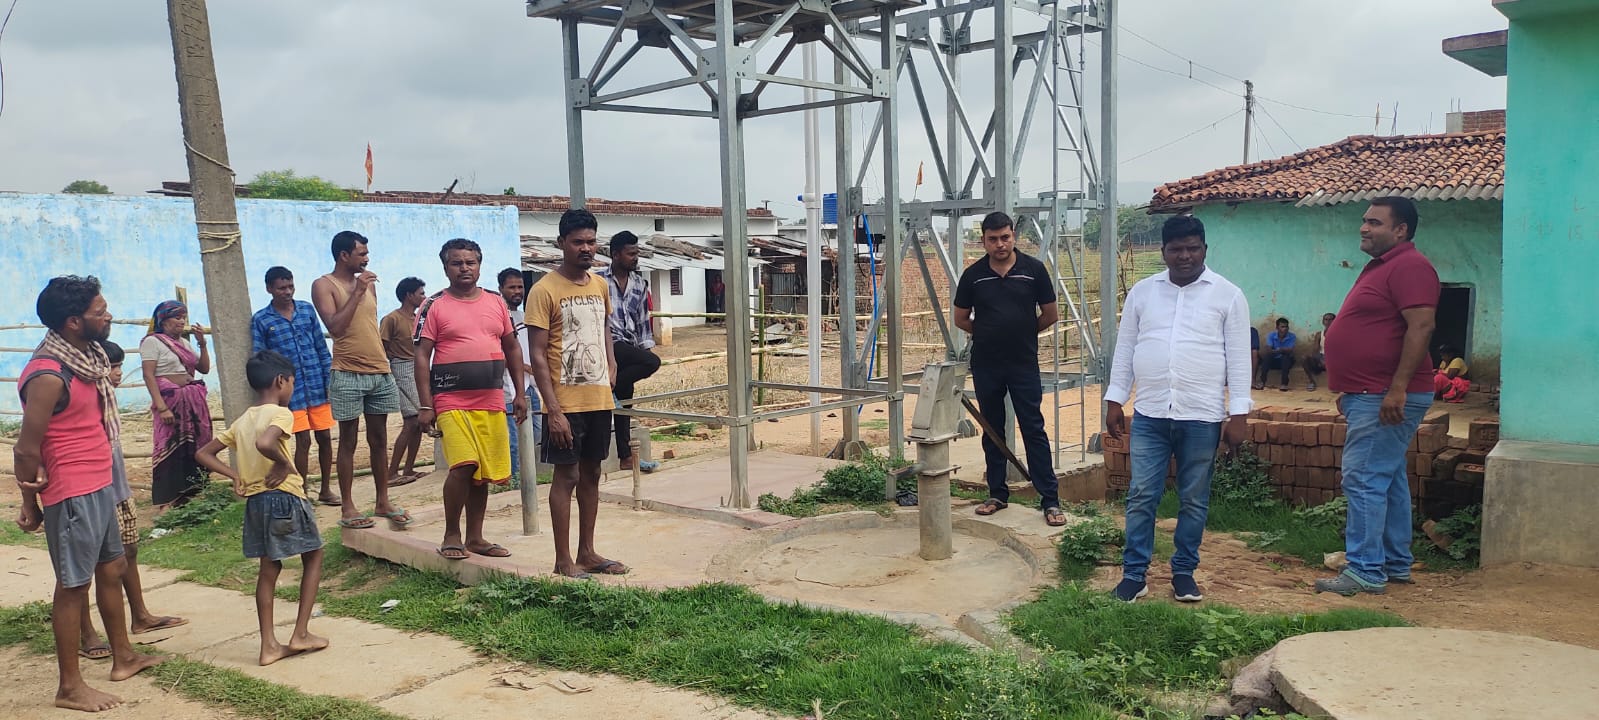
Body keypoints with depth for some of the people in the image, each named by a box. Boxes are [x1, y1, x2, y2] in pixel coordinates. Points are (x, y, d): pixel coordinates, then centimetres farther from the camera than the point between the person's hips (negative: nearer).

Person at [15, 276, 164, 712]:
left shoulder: (86, 358, 6)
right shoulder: (48, 376, -22)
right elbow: (26, 449, -17)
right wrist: (31, 505, -6)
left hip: (100, 485, 9)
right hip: (72, 495, -9)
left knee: (112, 569, 19)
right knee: (73, 585, 1)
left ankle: (124, 657, 34)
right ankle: (69, 687, 13)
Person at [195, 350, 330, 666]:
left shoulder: (243, 420, 11)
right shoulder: (281, 414, -12)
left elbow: (204, 454, 12)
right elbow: (264, 443, -34)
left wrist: (235, 476, 6)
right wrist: (284, 463, -18)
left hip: (255, 501, 7)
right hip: (285, 497, -7)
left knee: (268, 569, 13)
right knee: (313, 557, 11)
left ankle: (269, 645, 14)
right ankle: (301, 634, 9)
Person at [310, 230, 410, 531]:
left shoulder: (368, 283, 14)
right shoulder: (324, 285, -4)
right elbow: (335, 327, -16)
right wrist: (357, 293, -16)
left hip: (380, 372, 6)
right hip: (348, 374, -6)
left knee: (379, 439, 9)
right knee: (348, 441, 1)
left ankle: (383, 502, 17)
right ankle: (347, 508, 7)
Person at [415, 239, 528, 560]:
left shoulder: (496, 302, 12)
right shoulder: (434, 306, 0)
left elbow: (512, 348, 18)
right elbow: (422, 356, -2)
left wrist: (520, 393, 13)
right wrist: (425, 405, -8)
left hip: (491, 401, 4)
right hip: (452, 401, -4)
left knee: (482, 473, 7)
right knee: (464, 466, -17)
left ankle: (475, 537, 20)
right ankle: (451, 535, 0)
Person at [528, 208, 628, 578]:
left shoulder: (600, 285, 9)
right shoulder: (545, 290, -11)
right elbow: (538, 355, -13)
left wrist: (610, 368, 11)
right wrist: (553, 410, -17)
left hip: (599, 400, 6)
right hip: (566, 404, -6)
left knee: (591, 475, 12)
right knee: (566, 476, 0)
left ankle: (587, 552, 23)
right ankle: (563, 559, 9)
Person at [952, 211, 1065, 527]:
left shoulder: (1033, 269, -2)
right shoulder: (973, 275, 1)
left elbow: (1049, 315, 6)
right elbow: (961, 319, 11)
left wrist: (1022, 333, 11)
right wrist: (988, 334, 9)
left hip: (1024, 363, -2)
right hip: (985, 365, 2)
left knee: (1034, 430, -3)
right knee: (992, 431, 11)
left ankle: (1050, 501, 1)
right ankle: (997, 494, 22)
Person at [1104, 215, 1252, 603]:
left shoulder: (1228, 295, 0)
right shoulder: (1142, 292, 7)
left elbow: (1238, 357, -1)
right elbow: (1124, 350, 10)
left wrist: (1239, 412, -6)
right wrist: (1114, 400, 7)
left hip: (1202, 417, -1)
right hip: (1149, 414, 2)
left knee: (1194, 500, 8)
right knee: (1141, 496, 2)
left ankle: (1184, 572, 21)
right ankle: (1134, 574, 10)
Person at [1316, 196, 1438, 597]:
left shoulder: (1410, 267, -14)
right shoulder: (1380, 266, 19)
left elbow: (1421, 327, -24)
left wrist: (1397, 388, -28)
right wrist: (1350, 389, 23)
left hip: (1388, 399, -11)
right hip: (1371, 396, 11)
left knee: (1364, 480, -12)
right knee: (1388, 481, 15)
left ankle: (1365, 571, -9)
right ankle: (1395, 564, 24)